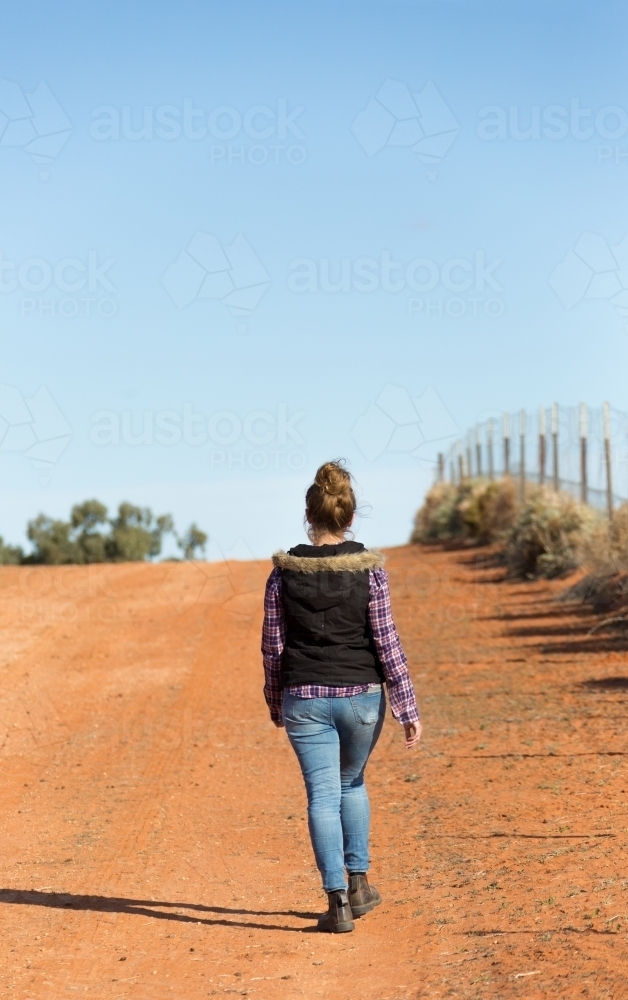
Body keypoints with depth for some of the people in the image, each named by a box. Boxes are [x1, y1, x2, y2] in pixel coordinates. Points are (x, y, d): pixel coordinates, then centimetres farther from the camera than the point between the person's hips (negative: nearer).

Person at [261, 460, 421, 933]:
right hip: (361, 695, 1)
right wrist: (408, 707, -3)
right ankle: (359, 881, 24)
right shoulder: (369, 568, -7)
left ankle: (338, 900, -2)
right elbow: (387, 641, -7)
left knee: (323, 796, 4)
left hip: (305, 698, 0)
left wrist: (276, 703, 15)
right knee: (352, 783, 23)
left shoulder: (285, 571, -3)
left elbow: (273, 645, 2)